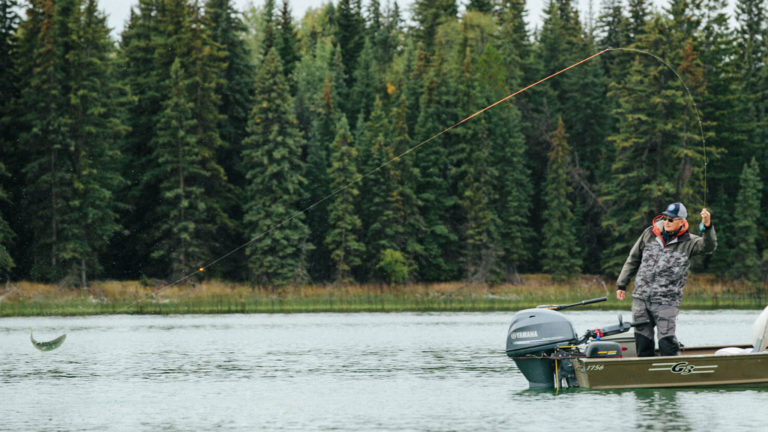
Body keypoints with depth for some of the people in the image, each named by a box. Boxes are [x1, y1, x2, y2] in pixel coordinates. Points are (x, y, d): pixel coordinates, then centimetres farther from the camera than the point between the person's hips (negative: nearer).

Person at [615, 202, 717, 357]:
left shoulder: (688, 242, -1)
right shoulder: (649, 234, 8)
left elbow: (709, 246, -19)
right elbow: (633, 260, 16)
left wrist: (707, 226, -37)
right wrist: (621, 284, 17)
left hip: (667, 302, -4)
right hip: (641, 299, 4)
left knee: (667, 341, -14)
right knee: (642, 340, 8)